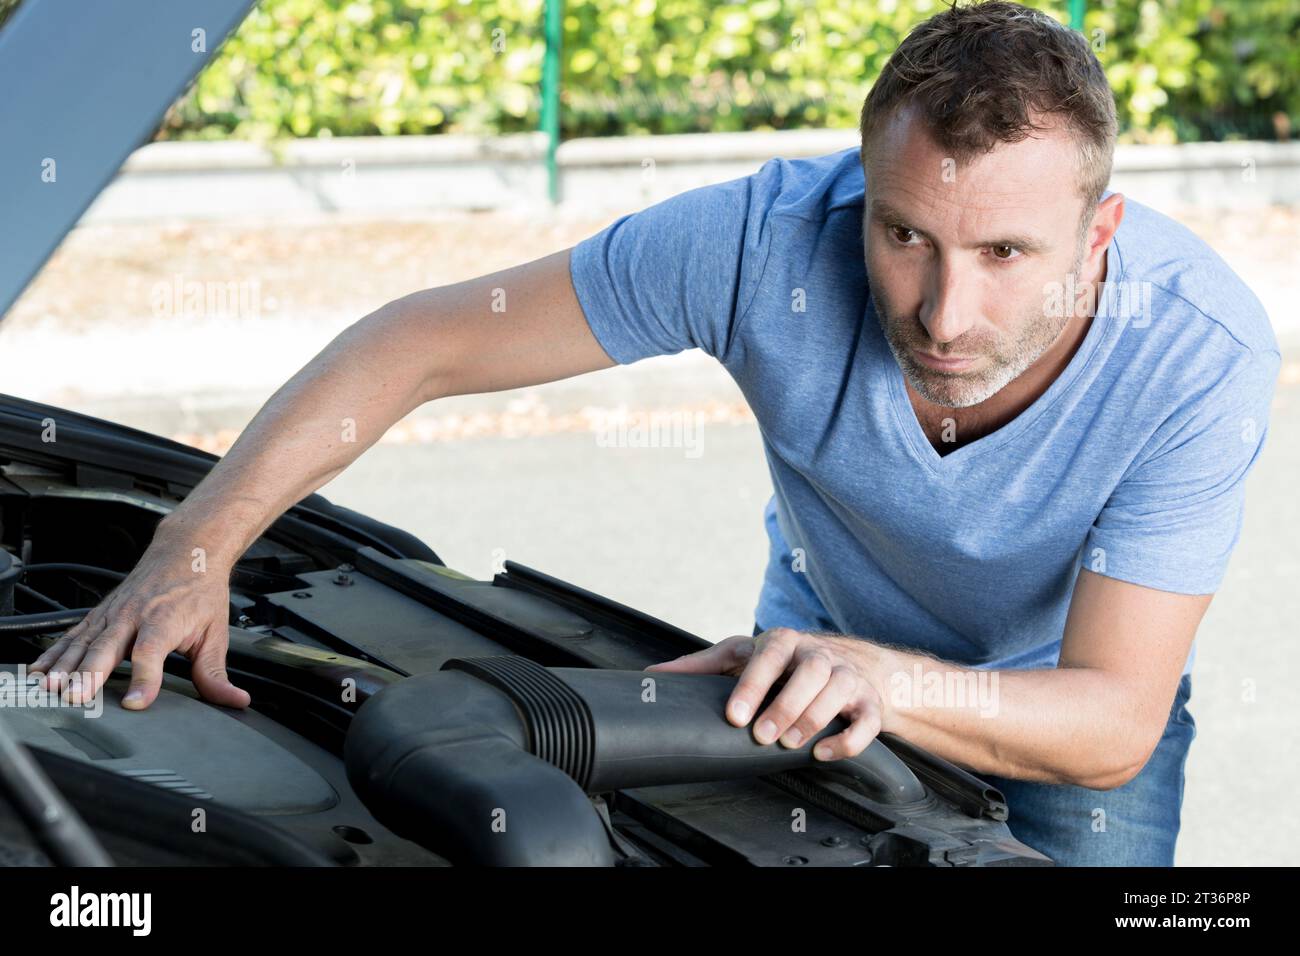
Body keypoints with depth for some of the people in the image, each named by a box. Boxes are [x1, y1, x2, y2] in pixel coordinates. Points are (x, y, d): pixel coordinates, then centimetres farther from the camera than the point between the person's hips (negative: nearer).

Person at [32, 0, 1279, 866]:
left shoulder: (1201, 356, -37)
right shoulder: (773, 240, -36)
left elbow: (1116, 723, -36)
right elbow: (420, 342, -30)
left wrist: (887, 678, -56)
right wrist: (189, 552, -37)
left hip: (1070, 687, -1)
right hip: (827, 634, 1)